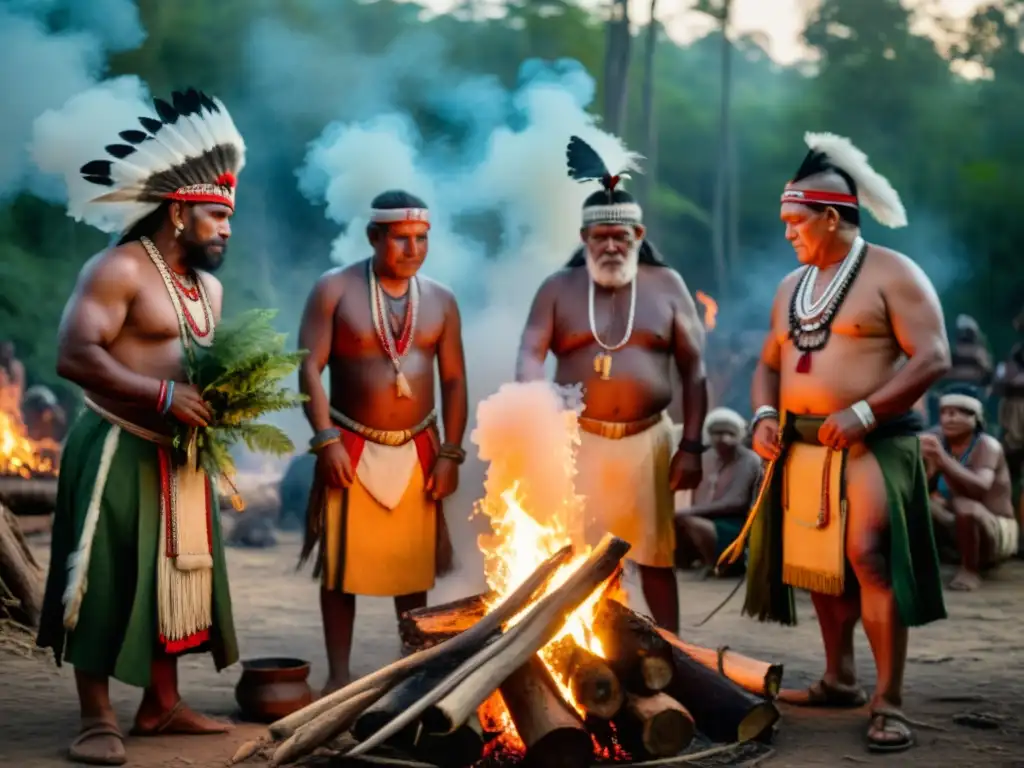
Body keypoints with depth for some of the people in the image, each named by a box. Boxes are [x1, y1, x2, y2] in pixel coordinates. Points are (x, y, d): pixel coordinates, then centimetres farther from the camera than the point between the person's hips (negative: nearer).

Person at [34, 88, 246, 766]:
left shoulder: (209, 286, 15)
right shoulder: (119, 269, -12)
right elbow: (74, 355, -21)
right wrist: (163, 396, -24)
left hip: (180, 455, 8)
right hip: (119, 451, -8)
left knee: (174, 576, 11)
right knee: (106, 582, -5)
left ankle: (161, 705, 21)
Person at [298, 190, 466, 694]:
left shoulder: (440, 300, 7)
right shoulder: (335, 290, -3)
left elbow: (454, 381, 7)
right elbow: (309, 369, -7)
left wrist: (450, 453, 0)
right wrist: (326, 439, -16)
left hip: (417, 452, 3)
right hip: (351, 448, -2)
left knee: (415, 567, 6)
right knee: (342, 565, 0)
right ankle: (339, 674, 9)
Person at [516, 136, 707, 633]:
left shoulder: (666, 285, 6)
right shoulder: (558, 289, 6)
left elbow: (694, 369, 5)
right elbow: (529, 357, -5)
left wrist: (692, 446, -1)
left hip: (647, 441, 0)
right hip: (577, 440, 0)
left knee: (656, 557, 5)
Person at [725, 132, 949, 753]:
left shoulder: (892, 274, -6)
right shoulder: (792, 287, 17)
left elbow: (933, 358, -13)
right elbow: (769, 364, 24)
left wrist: (863, 412, -20)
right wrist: (764, 416, 3)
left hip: (872, 447, -7)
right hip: (801, 448, 7)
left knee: (871, 561, -15)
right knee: (820, 564, 11)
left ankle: (889, 703, -11)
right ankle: (840, 680, 25)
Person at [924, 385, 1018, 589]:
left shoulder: (987, 446, -19)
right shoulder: (940, 442, -1)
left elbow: (981, 489, -40)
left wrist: (944, 460, -53)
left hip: (996, 530, -6)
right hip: (958, 526, 6)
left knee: (965, 505, -37)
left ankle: (970, 570, -15)